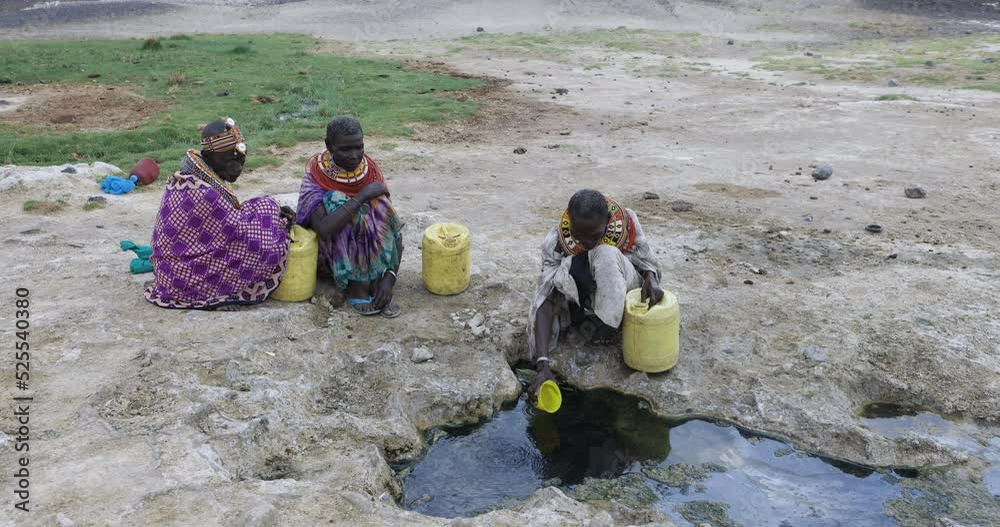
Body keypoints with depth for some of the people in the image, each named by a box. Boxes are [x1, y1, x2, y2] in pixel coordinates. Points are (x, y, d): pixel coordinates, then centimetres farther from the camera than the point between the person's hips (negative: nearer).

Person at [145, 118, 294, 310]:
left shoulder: (190, 176, 2)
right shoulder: (204, 195, -28)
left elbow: (230, 215, 9)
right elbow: (240, 230, -19)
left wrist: (277, 212, -1)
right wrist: (282, 222, -3)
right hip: (187, 285, -9)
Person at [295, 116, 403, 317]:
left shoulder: (371, 171, -9)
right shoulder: (315, 178, -19)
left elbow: (393, 226, -15)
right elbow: (324, 230, -36)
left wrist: (390, 276, -28)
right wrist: (362, 196, -34)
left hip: (372, 251, 3)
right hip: (332, 255, -3)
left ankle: (376, 283, -23)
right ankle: (356, 287, -28)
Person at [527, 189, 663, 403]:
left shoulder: (626, 223, -20)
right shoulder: (555, 242, -24)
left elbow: (647, 265, -6)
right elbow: (545, 301, -32)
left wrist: (651, 280, -34)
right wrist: (543, 366, -43)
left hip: (618, 298, 0)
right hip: (578, 301, 0)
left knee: (607, 254, -32)